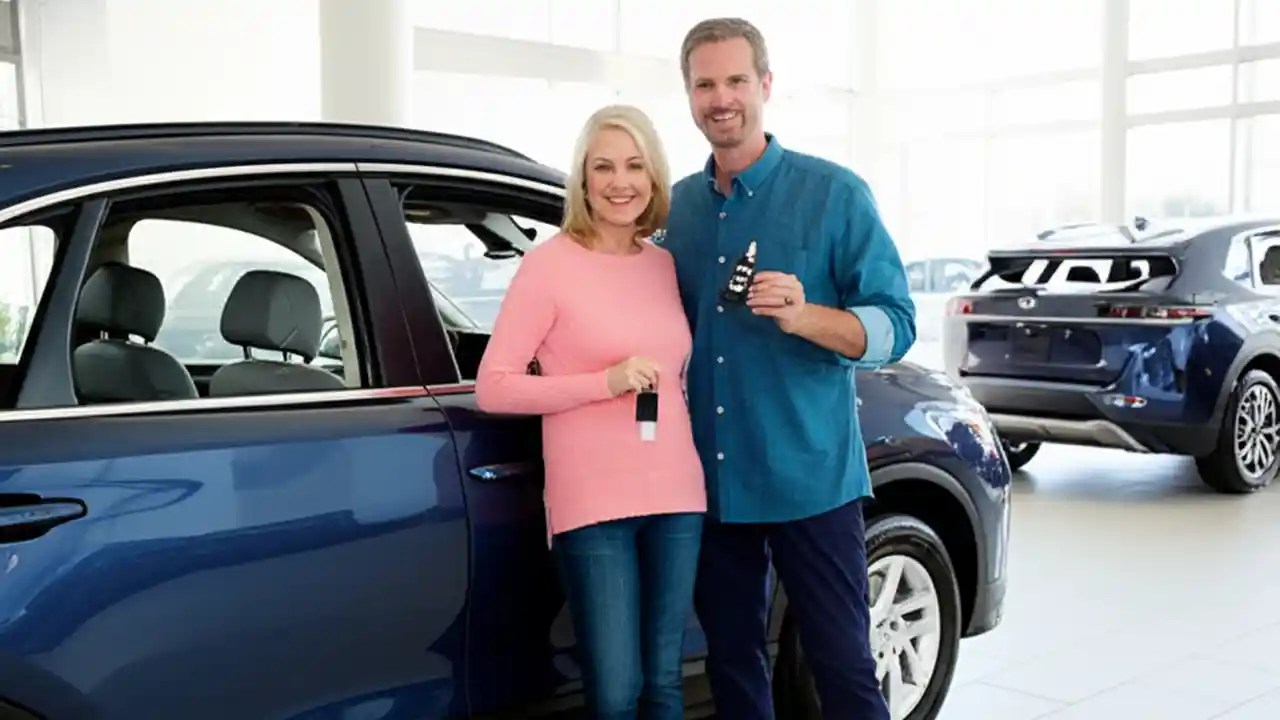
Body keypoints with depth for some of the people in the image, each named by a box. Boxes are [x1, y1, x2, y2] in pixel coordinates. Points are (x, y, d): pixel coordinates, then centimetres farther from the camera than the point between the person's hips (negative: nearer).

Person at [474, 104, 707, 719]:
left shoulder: (666, 265, 10)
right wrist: (604, 381, -17)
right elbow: (491, 387, -10)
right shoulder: (550, 263, -6)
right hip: (593, 504, -5)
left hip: (676, 496, 5)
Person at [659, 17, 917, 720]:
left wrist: (803, 317, -27)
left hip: (809, 478, -5)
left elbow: (895, 325, -10)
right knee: (731, 661, 15)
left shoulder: (833, 193, -6)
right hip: (712, 480, 5)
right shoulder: (681, 205, 8)